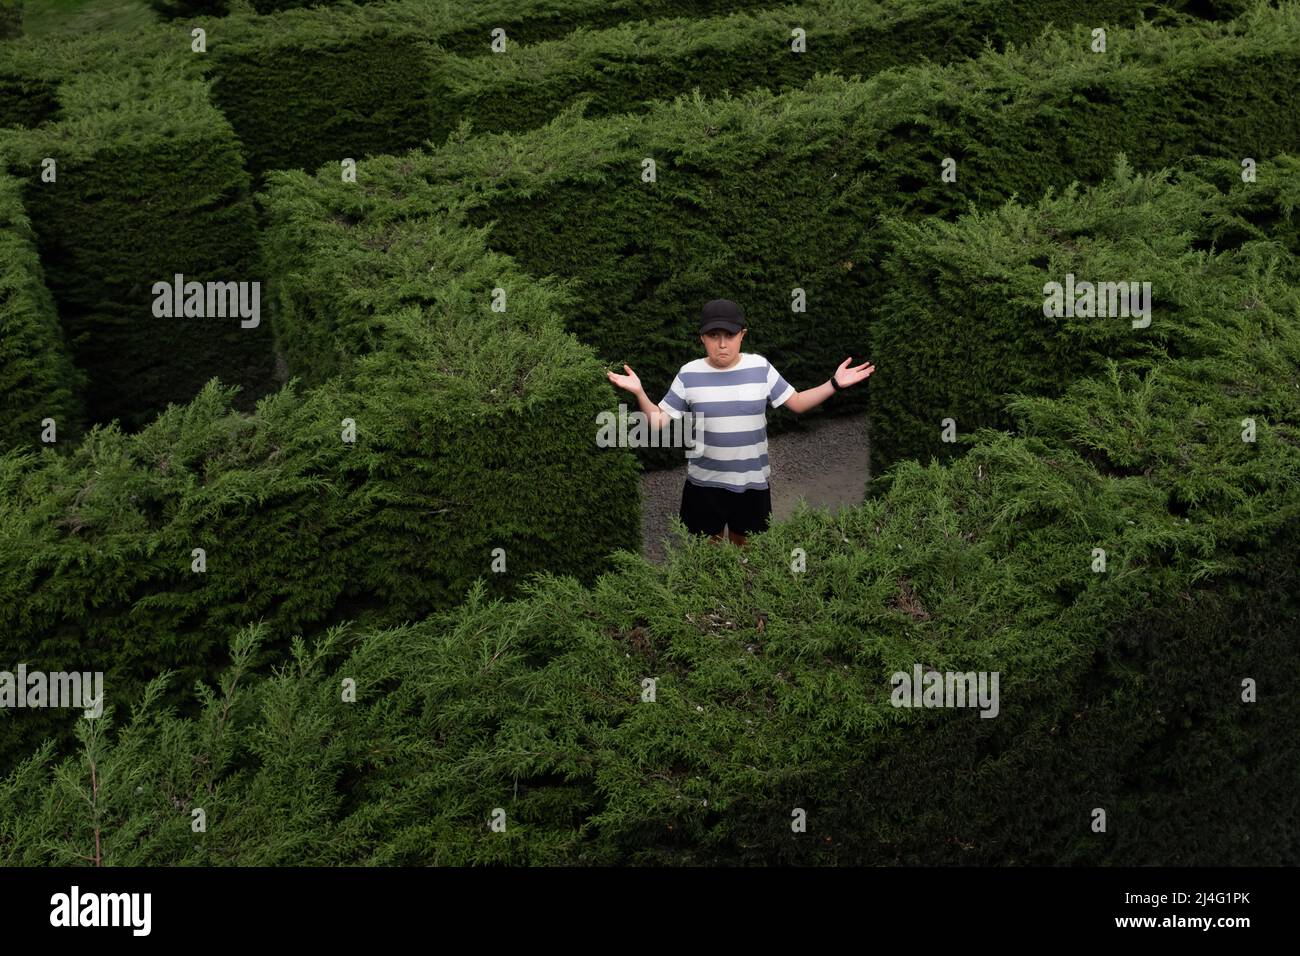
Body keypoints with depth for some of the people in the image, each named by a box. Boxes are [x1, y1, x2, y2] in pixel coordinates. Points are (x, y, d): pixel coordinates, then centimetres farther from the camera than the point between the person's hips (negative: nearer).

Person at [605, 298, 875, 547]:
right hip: (705, 483, -1)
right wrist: (639, 393, -22)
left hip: (751, 482, 1)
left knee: (744, 548, 19)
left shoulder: (760, 368, -7)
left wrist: (834, 384, -7)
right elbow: (659, 422, -6)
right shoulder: (689, 374, -9)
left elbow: (796, 403, 3)